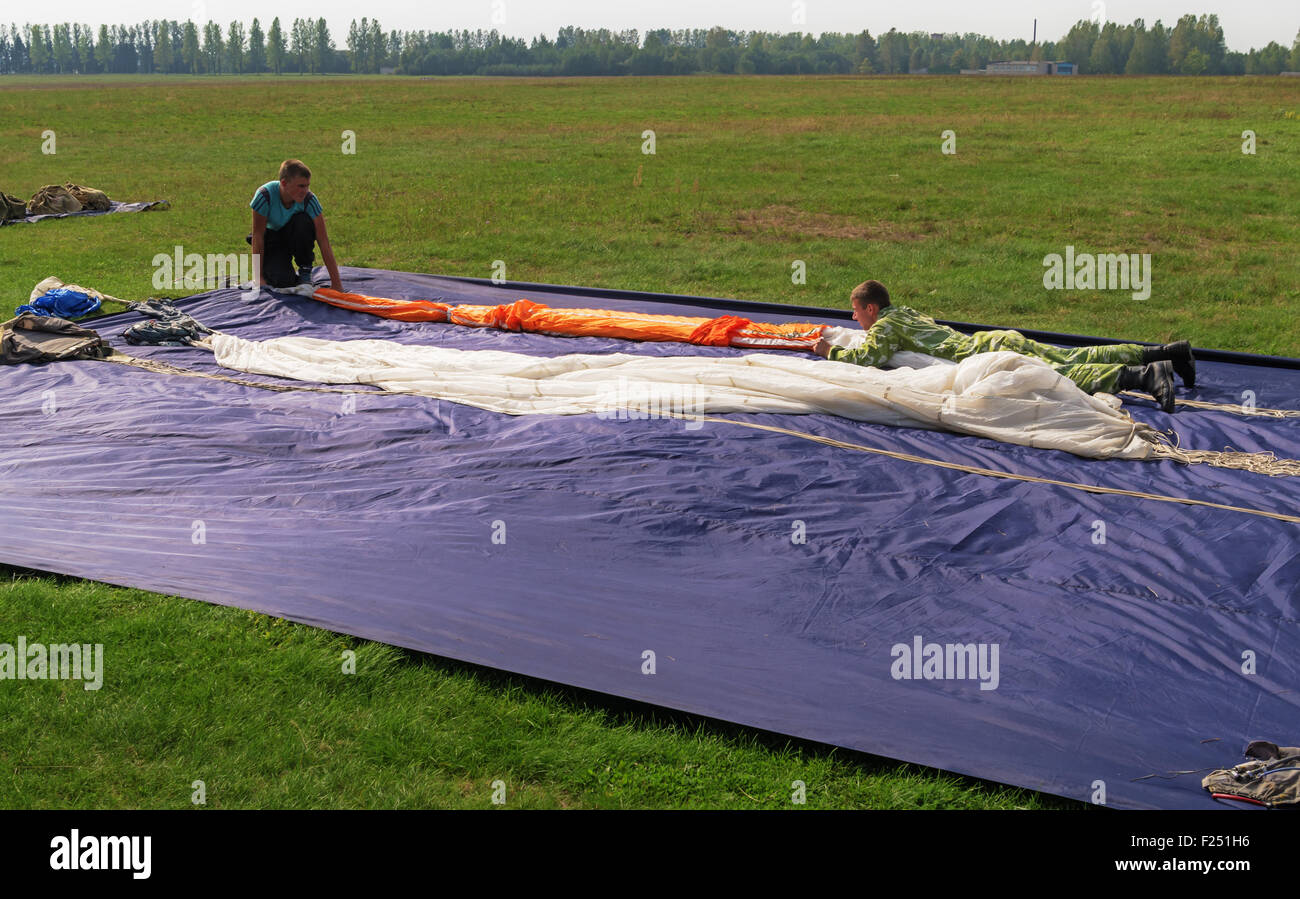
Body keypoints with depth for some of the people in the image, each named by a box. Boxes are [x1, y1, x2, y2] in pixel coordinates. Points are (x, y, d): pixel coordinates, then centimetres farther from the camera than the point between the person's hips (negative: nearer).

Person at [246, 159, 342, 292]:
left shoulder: (309, 199, -26)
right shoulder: (265, 195, -30)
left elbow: (323, 241, -26)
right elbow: (258, 236, -23)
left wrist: (336, 283, -30)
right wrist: (259, 276, -24)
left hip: (294, 236, 2)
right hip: (272, 238, -1)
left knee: (303, 221, -33)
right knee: (283, 281, -26)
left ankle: (305, 270, -10)